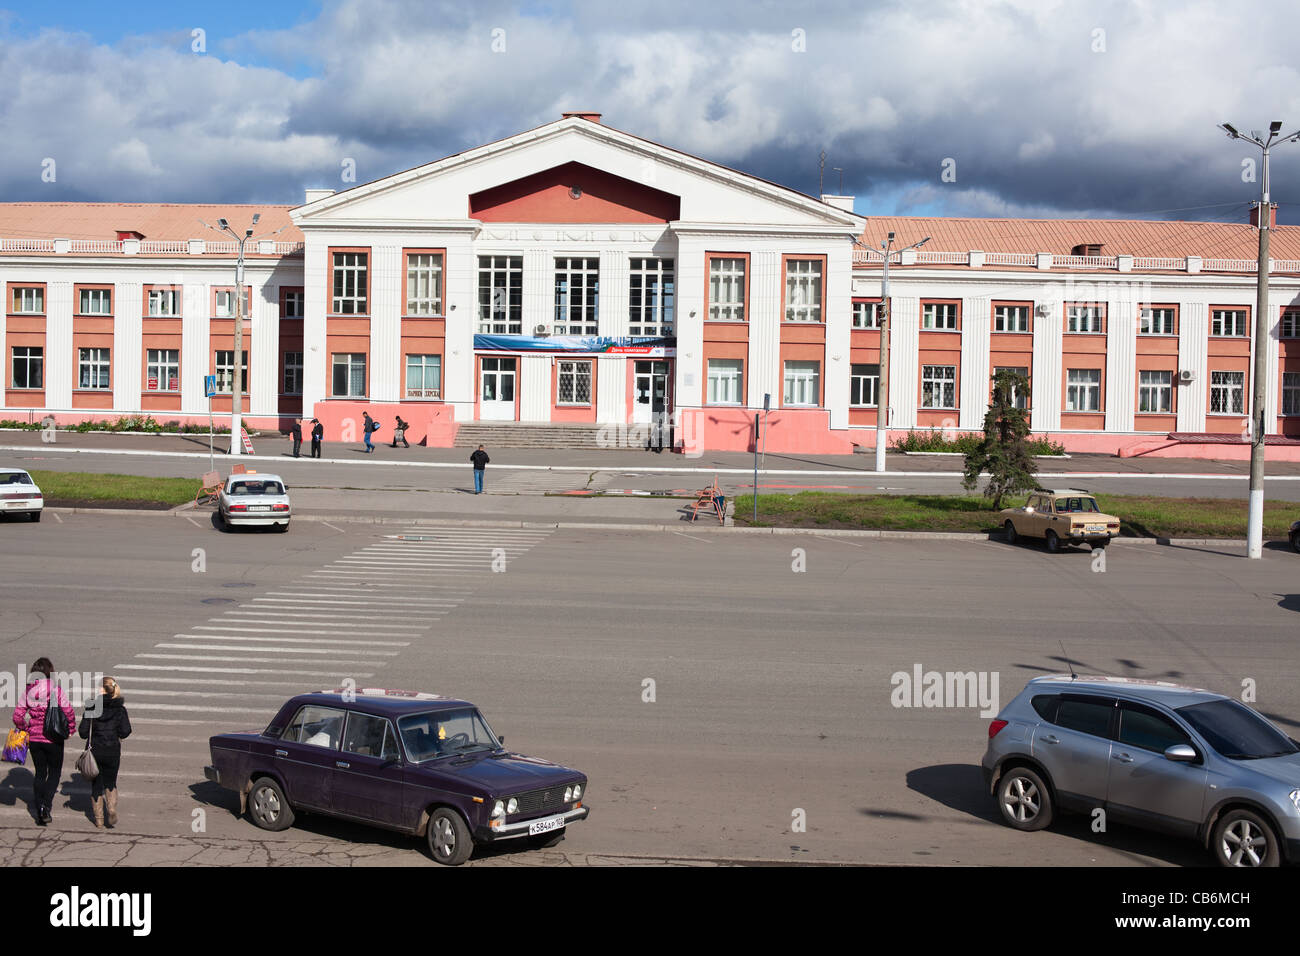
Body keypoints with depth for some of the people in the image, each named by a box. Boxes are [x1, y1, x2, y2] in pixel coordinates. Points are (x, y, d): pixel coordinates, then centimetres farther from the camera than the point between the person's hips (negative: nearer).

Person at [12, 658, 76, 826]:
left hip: (34, 738, 3)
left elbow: (18, 716, -3)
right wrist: (69, 729, 6)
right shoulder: (56, 690, -12)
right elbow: (69, 713, -13)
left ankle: (39, 810, 11)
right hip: (53, 738, -3)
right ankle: (46, 806, -6)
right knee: (55, 772, 11)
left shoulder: (28, 691, -3)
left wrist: (25, 731, 15)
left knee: (40, 773, 16)